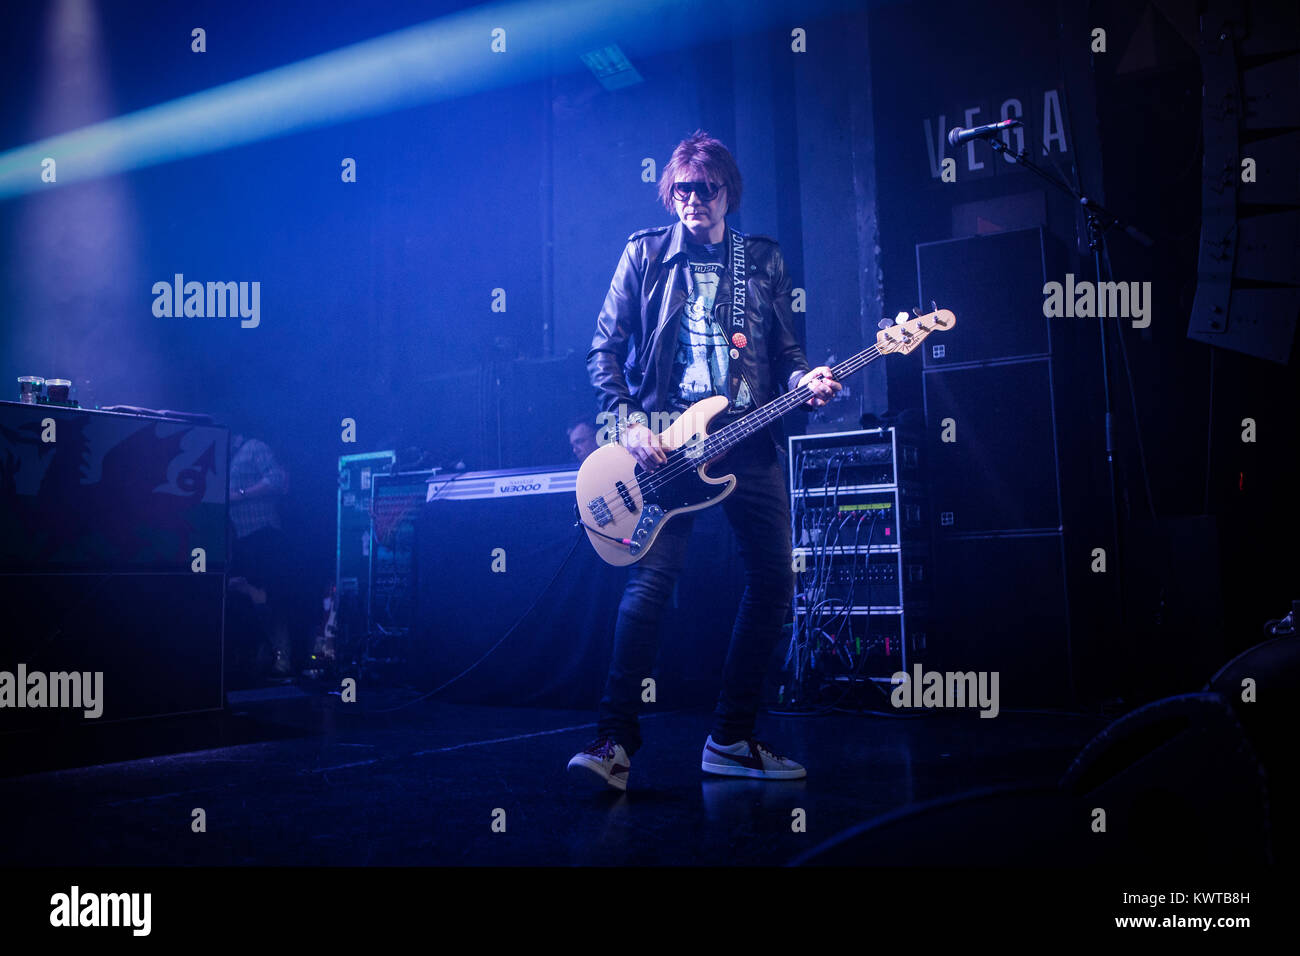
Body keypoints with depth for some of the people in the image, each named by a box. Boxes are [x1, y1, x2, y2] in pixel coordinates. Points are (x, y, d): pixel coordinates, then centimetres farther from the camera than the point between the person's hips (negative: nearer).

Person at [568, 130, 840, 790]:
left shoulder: (763, 260, 15)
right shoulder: (645, 253, 8)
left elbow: (785, 351, 17)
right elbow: (605, 349, 4)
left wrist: (803, 380, -6)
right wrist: (628, 423, -10)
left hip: (750, 443, 4)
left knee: (774, 580, 2)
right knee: (652, 577, -16)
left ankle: (731, 739, 13)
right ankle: (615, 738, -9)